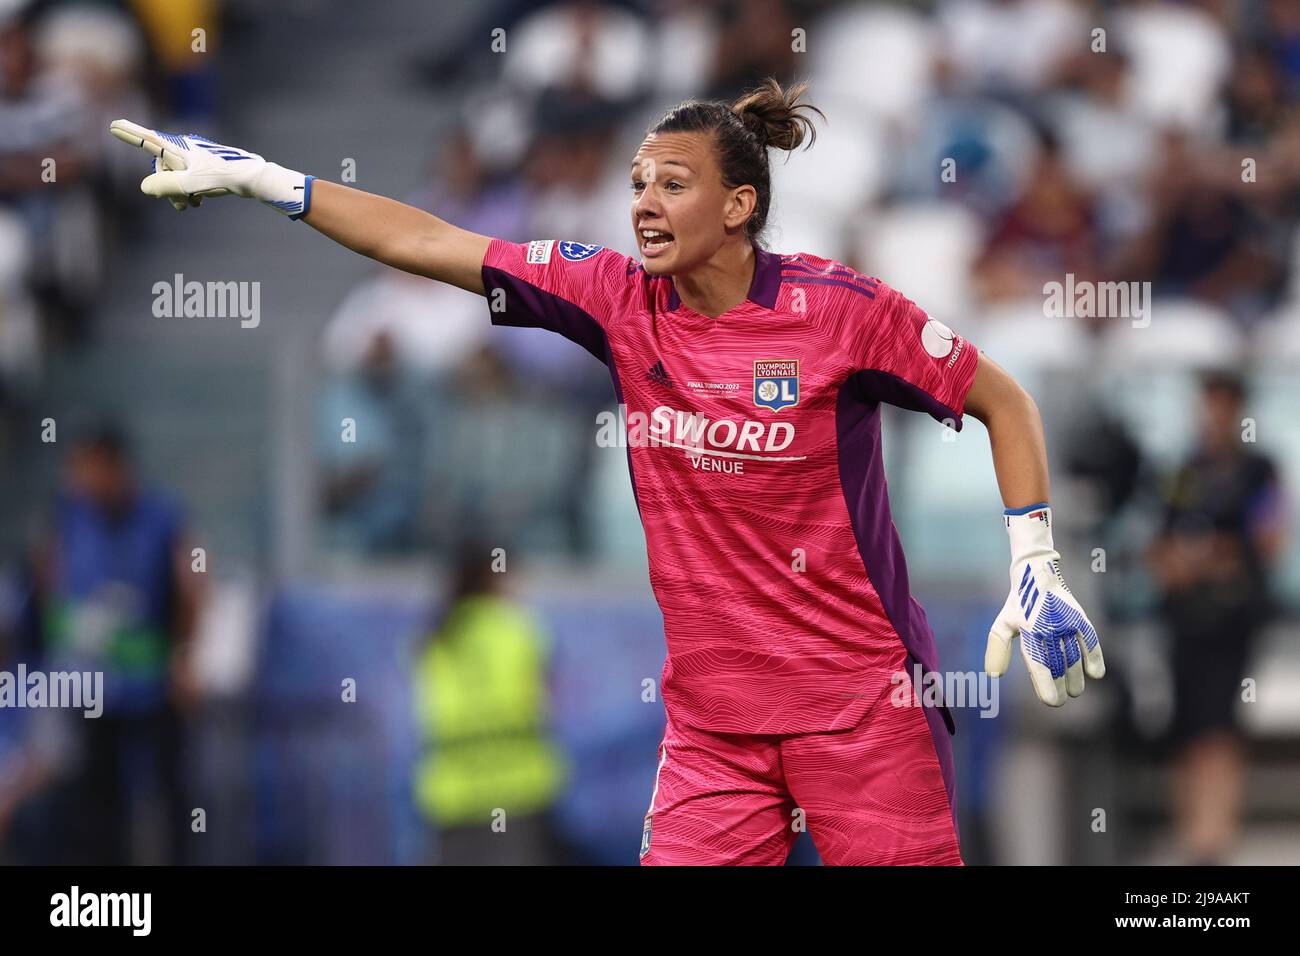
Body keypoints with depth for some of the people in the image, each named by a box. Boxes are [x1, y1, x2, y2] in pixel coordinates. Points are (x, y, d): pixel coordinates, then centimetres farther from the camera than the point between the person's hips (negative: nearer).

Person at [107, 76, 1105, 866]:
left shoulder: (837, 308, -8)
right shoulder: (619, 298, 3)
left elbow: (1003, 399, 2)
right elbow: (431, 245, 5)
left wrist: (1038, 570, -6)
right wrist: (256, 178, 3)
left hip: (862, 701, -4)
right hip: (712, 717, 4)